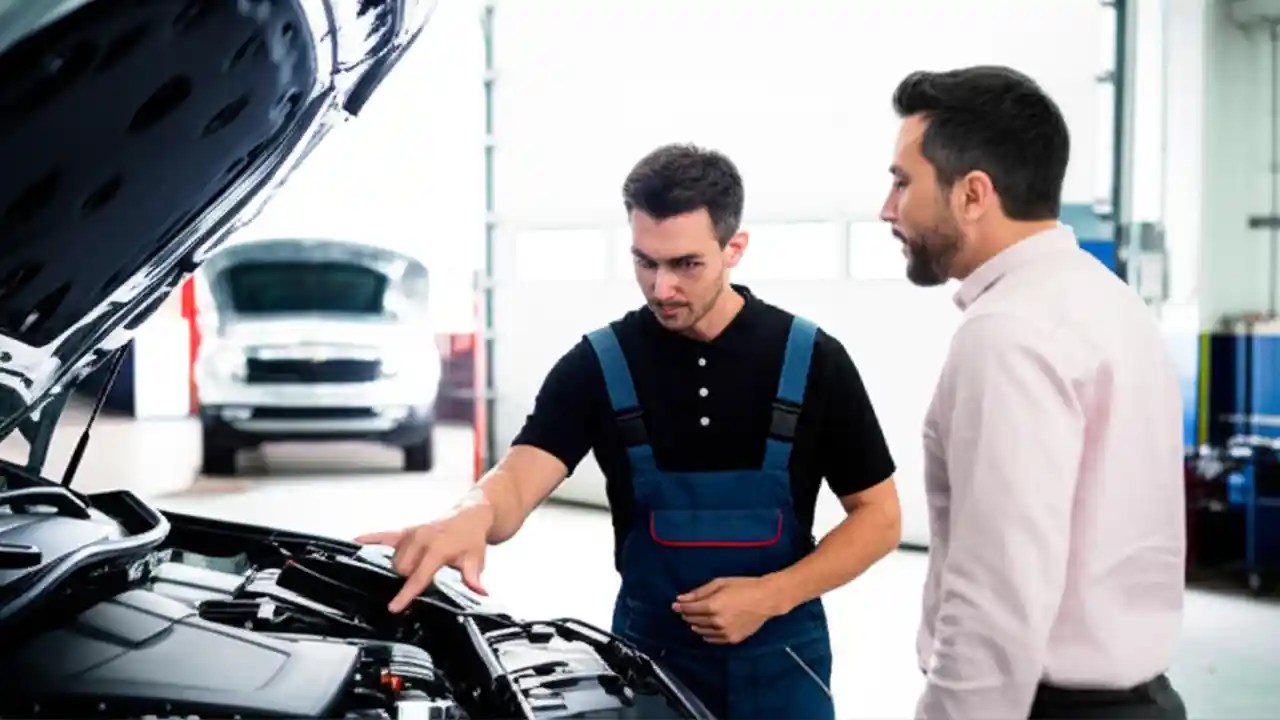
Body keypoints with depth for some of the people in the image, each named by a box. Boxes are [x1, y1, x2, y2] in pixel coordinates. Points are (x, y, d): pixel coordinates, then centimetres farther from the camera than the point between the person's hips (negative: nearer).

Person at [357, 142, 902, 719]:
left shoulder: (813, 362, -8)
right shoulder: (597, 365, -7)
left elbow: (879, 517, -3)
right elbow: (517, 482, -20)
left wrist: (771, 595, -17)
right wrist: (474, 515, -44)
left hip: (778, 656, -1)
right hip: (648, 652, 1)